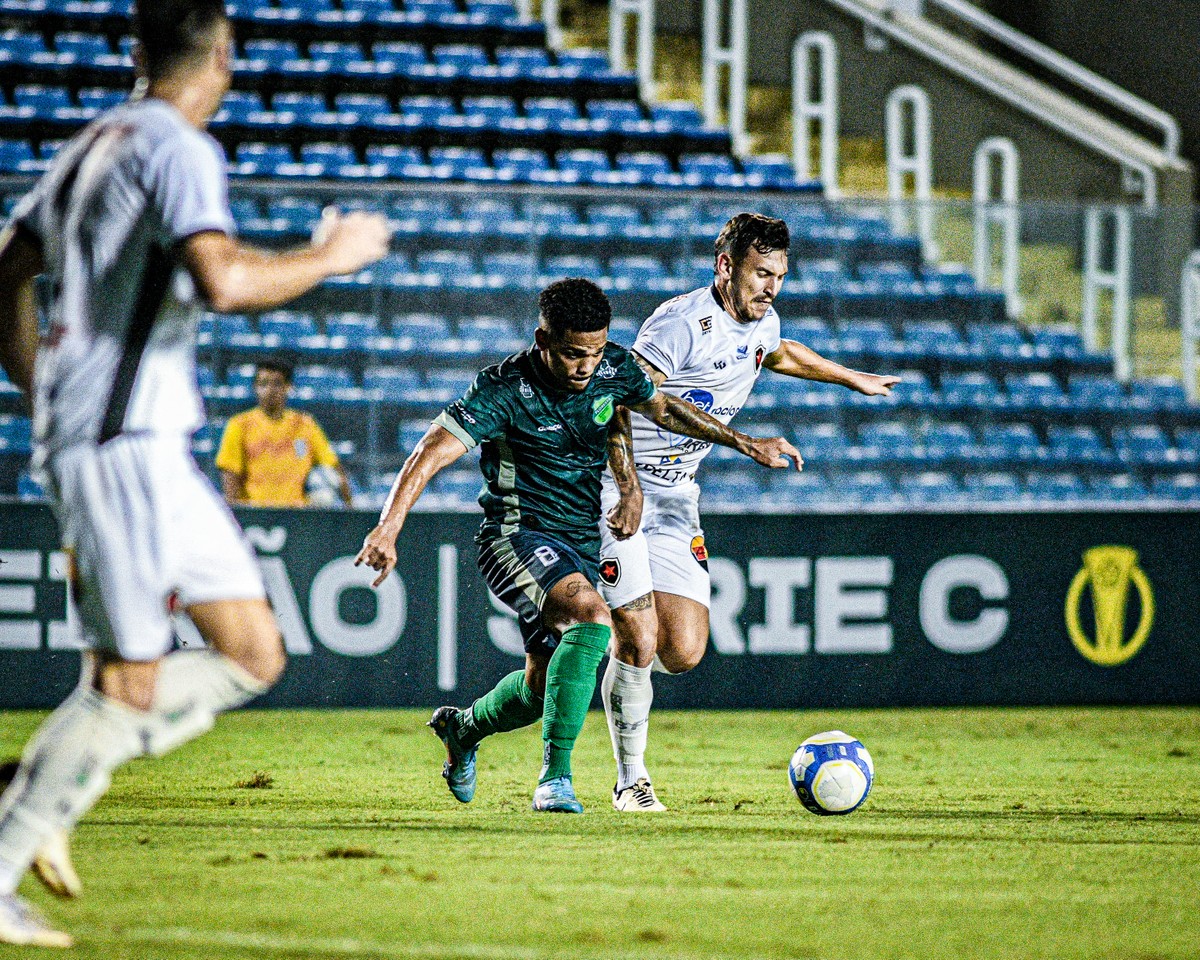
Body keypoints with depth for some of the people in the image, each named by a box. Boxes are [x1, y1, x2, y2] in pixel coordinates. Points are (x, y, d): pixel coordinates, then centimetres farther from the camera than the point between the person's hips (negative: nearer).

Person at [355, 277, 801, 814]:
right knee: (591, 617, -33)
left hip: (581, 542, 7)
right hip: (518, 533, -7)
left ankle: (462, 728, 47)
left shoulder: (613, 369, -4)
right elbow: (429, 456, -28)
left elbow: (661, 407, 18)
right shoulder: (506, 389, -21)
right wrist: (388, 528, -41)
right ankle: (555, 778, -31)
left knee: (543, 686, 13)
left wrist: (745, 443, 16)